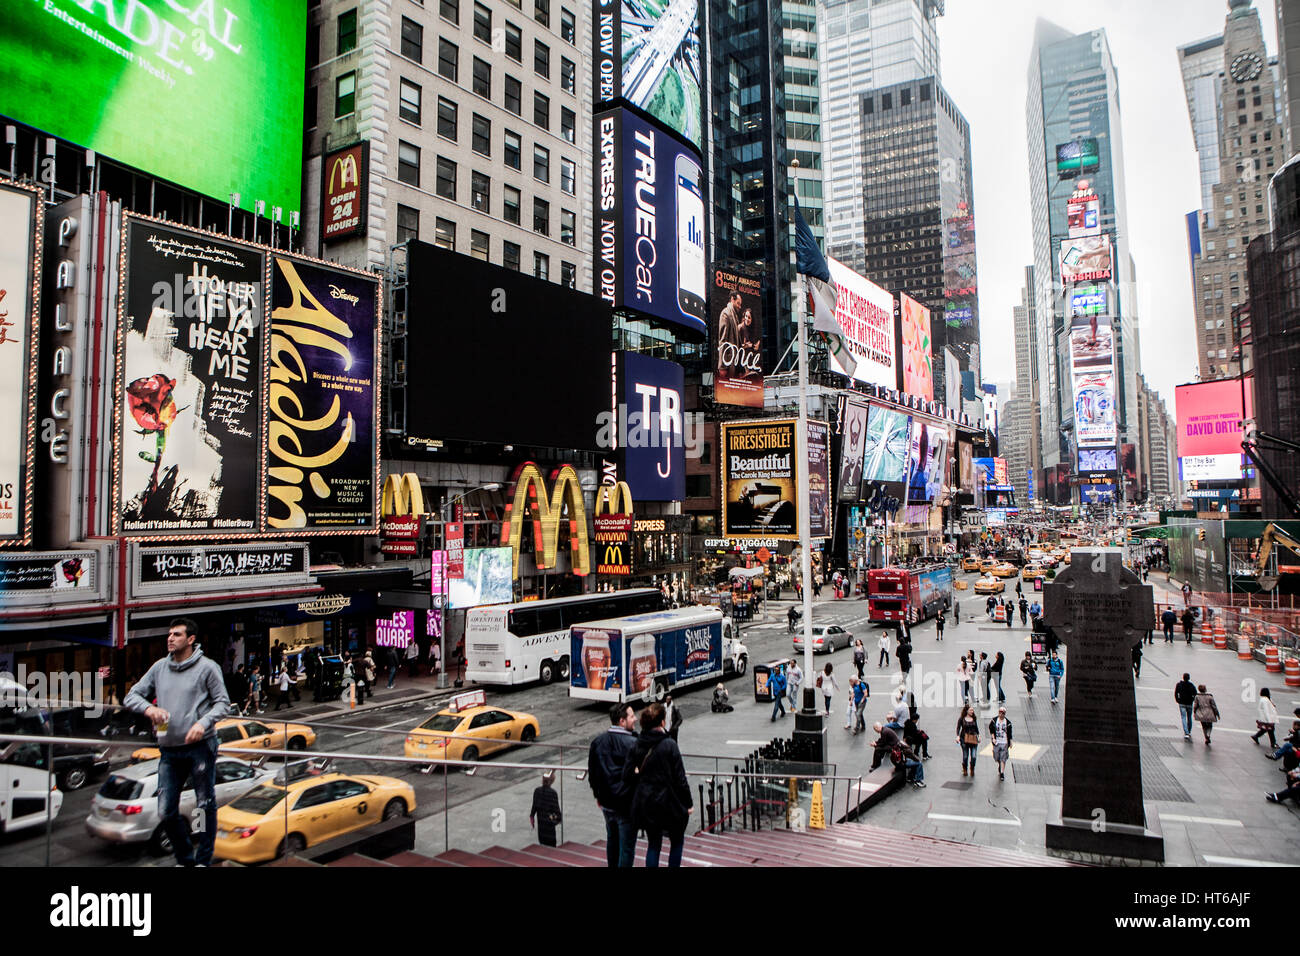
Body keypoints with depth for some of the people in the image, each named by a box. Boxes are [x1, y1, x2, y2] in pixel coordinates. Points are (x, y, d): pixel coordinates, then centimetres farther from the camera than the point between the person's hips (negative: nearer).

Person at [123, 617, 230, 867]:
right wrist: (148, 708, -8)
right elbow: (131, 696, 13)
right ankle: (185, 859, 25)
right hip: (169, 750, 4)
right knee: (166, 811, 6)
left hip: (200, 747, -4)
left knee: (206, 806, 2)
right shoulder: (159, 667, 10)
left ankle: (203, 860, 16)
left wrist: (203, 722, -20)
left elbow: (223, 702, -3)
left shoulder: (207, 667, -3)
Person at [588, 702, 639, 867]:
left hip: (606, 802, 6)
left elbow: (592, 771, 8)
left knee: (612, 840, 24)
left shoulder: (598, 741, -1)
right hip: (627, 804, -6)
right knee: (627, 846, 5)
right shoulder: (633, 743, -21)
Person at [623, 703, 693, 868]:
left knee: (653, 844, 15)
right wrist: (688, 803, -4)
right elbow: (680, 777, -13)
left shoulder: (637, 745, -2)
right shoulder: (669, 745, -15)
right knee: (677, 842, 17)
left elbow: (627, 775, 0)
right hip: (668, 803, -4)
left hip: (645, 803, 4)